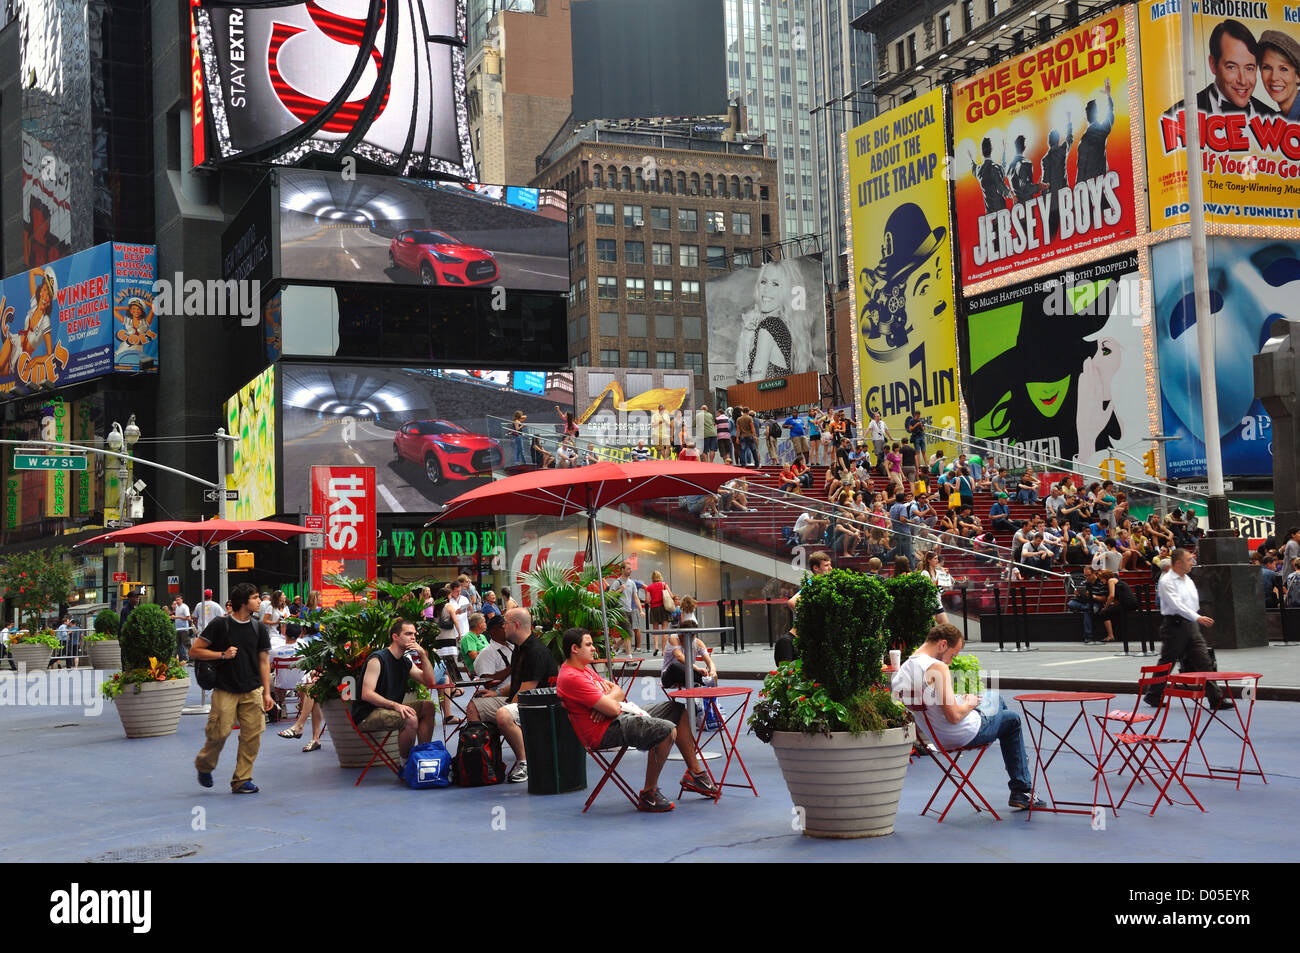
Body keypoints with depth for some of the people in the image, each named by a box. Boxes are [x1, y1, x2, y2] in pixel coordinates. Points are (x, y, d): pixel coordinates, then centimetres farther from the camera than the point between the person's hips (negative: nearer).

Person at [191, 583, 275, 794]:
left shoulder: (259, 628, 9)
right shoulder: (220, 625, -3)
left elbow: (264, 661, 11)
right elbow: (195, 651, -1)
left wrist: (267, 693, 7)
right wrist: (222, 655, -12)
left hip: (252, 691, 4)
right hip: (225, 690, -4)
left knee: (252, 735, -2)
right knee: (220, 732, -6)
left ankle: (242, 780, 10)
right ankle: (204, 765, 24)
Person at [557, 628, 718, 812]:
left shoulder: (585, 669, 19)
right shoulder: (571, 678, -17)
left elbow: (619, 691, 17)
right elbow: (612, 708, -22)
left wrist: (607, 700, -7)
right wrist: (614, 699, 3)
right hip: (606, 731, -11)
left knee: (677, 710, 11)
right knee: (666, 729, -29)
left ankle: (695, 771, 16)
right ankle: (649, 794, -20)